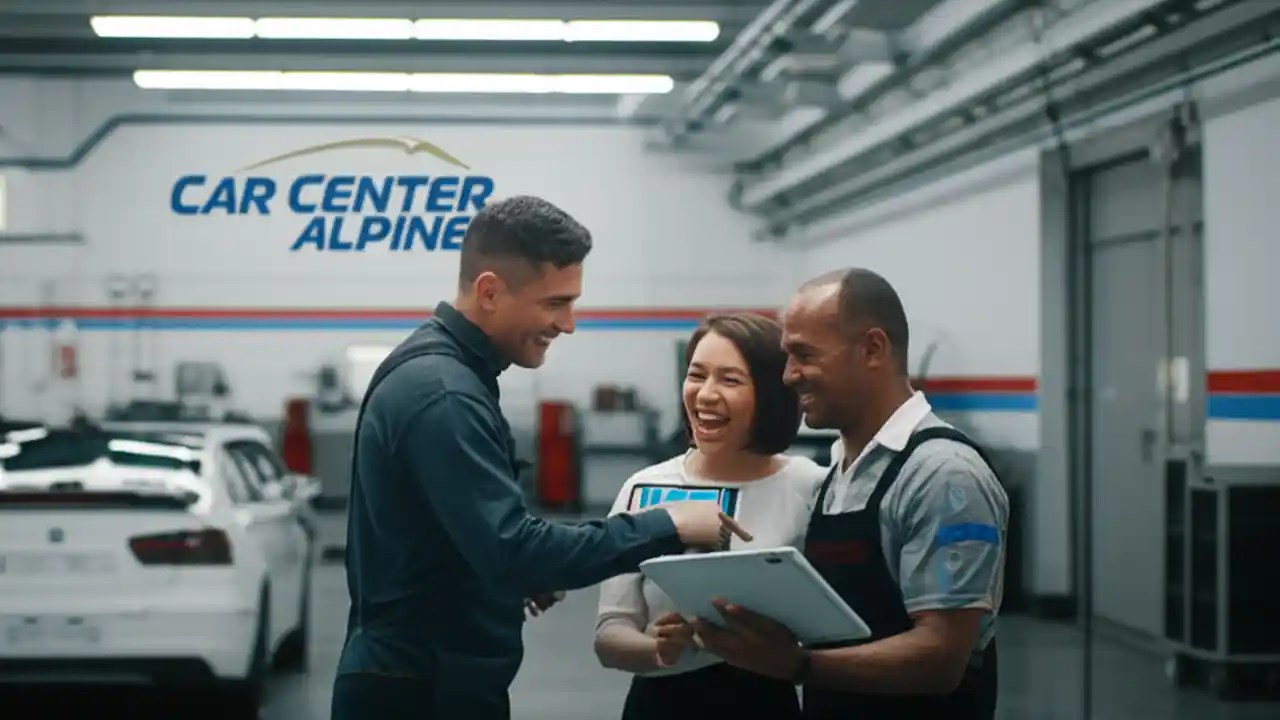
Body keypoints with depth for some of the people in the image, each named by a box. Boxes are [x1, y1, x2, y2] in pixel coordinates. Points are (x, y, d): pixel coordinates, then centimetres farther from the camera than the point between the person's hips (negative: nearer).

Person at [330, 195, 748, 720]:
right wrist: (665, 528, -23)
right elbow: (513, 551, -29)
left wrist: (518, 575, 8)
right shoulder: (442, 393, -22)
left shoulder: (434, 367, 10)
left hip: (416, 675, 9)